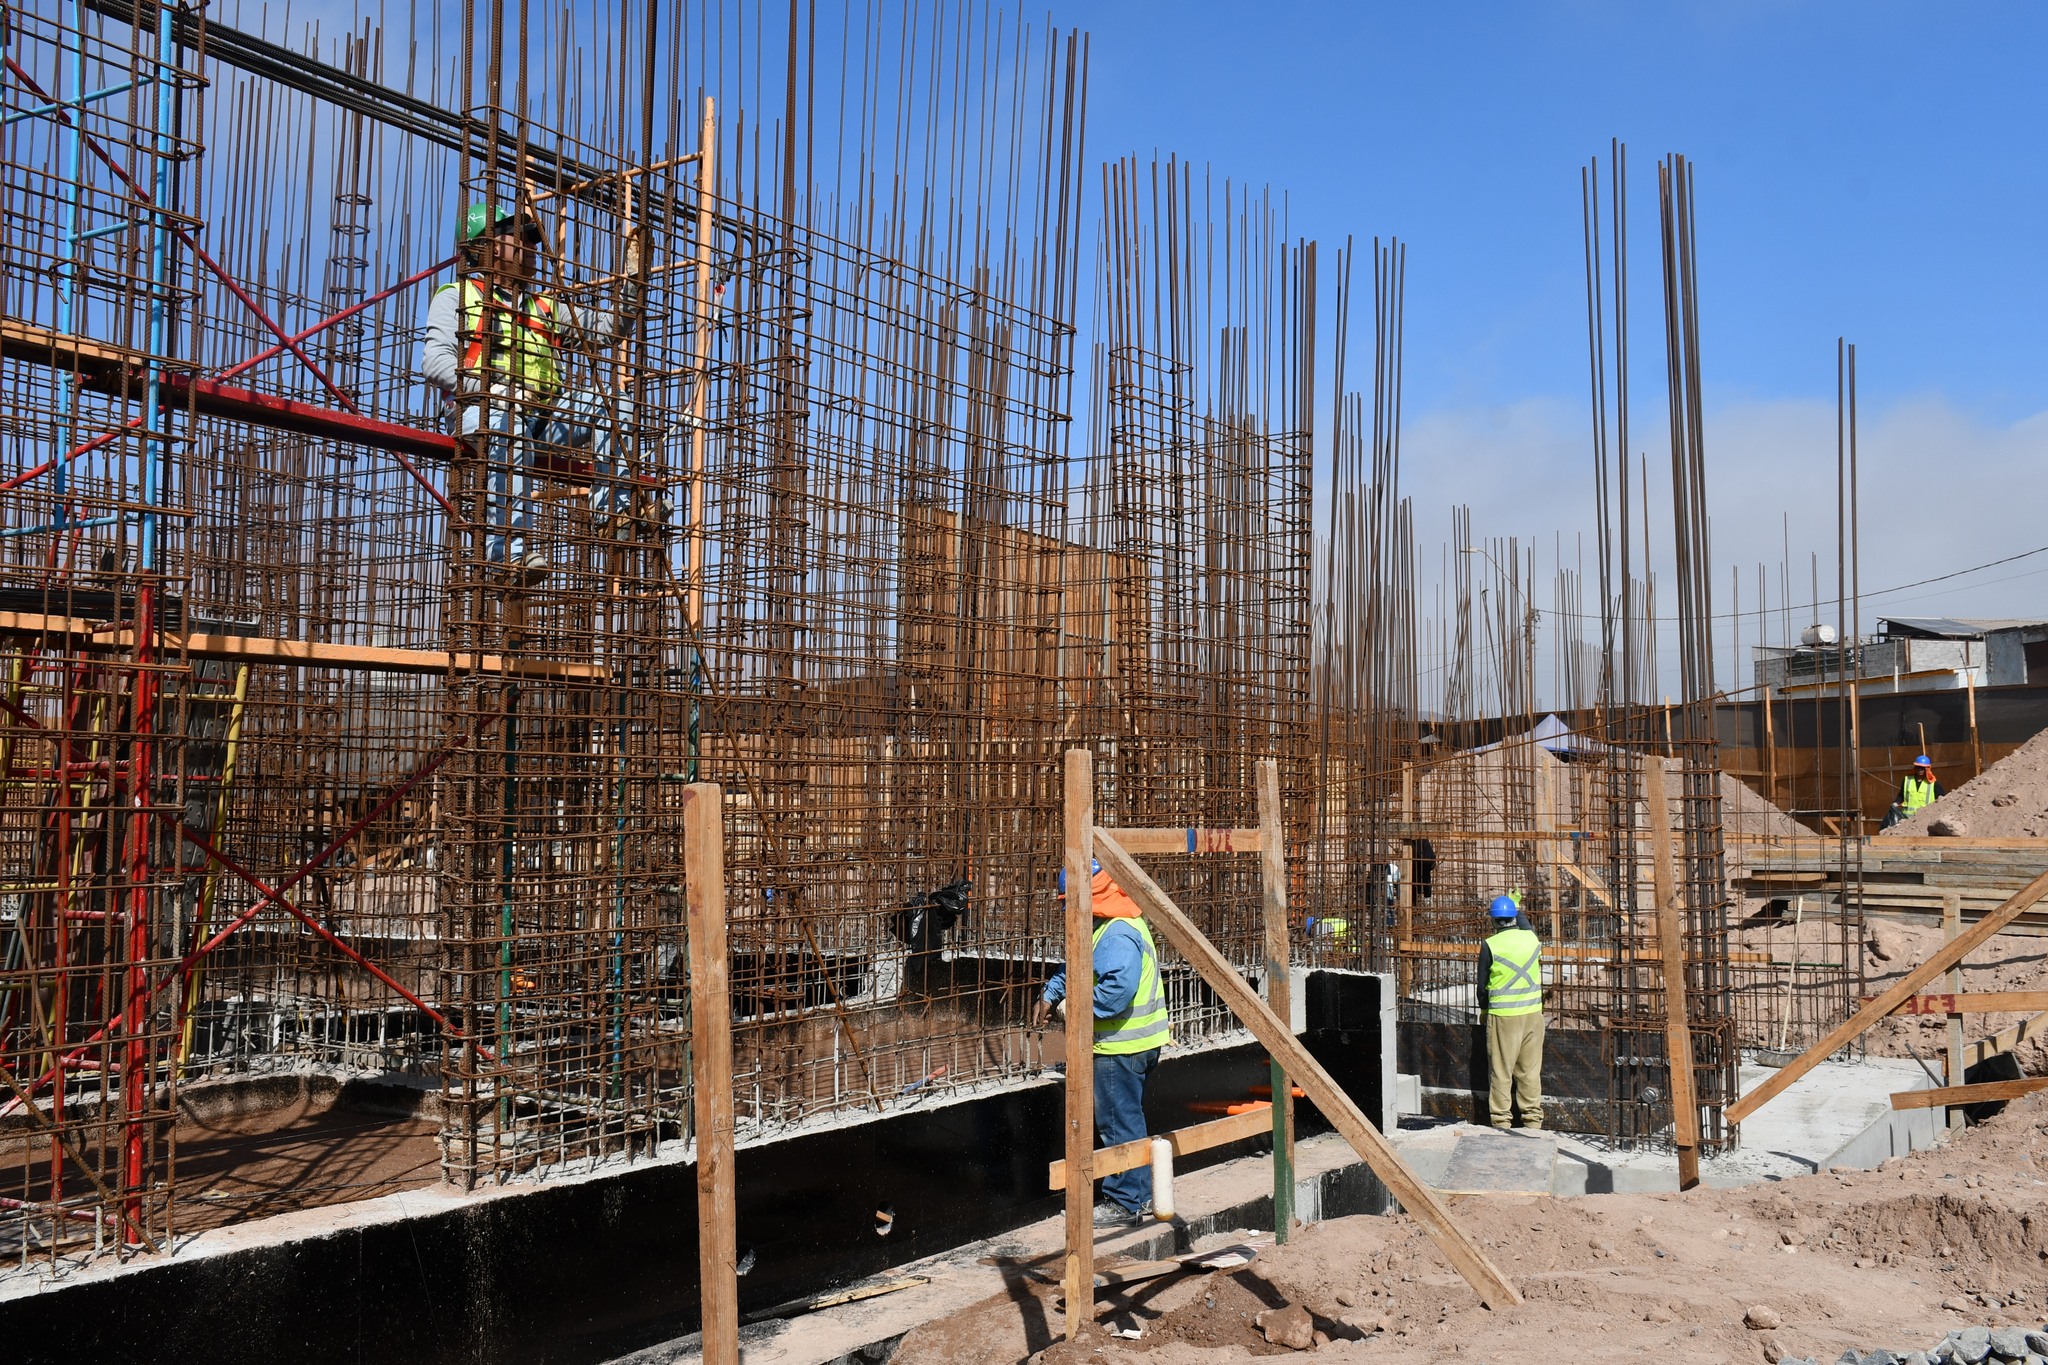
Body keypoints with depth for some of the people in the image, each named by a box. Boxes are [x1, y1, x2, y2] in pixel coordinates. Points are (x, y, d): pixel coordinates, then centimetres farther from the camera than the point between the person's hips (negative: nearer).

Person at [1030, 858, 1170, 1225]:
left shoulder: (1118, 936, -22)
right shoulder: (1105, 927, 14)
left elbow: (1119, 987, -34)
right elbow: (1075, 966, 25)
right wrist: (1049, 995, 15)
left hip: (1122, 1046, -11)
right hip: (1132, 1041, 11)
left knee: (1118, 1123, -1)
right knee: (1128, 1119, 19)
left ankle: (1124, 1202, 8)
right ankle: (1140, 1194, 29)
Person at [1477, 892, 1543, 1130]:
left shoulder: (1490, 946, -9)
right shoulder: (1532, 938, 1)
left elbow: (1482, 985, -1)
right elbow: (1526, 927, 29)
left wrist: (1484, 1007, 18)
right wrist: (1517, 909, 47)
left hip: (1503, 1015, -4)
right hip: (1533, 1013, 4)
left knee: (1501, 1071, 4)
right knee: (1531, 1070, 11)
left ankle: (1501, 1120, 8)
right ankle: (1533, 1119, 15)